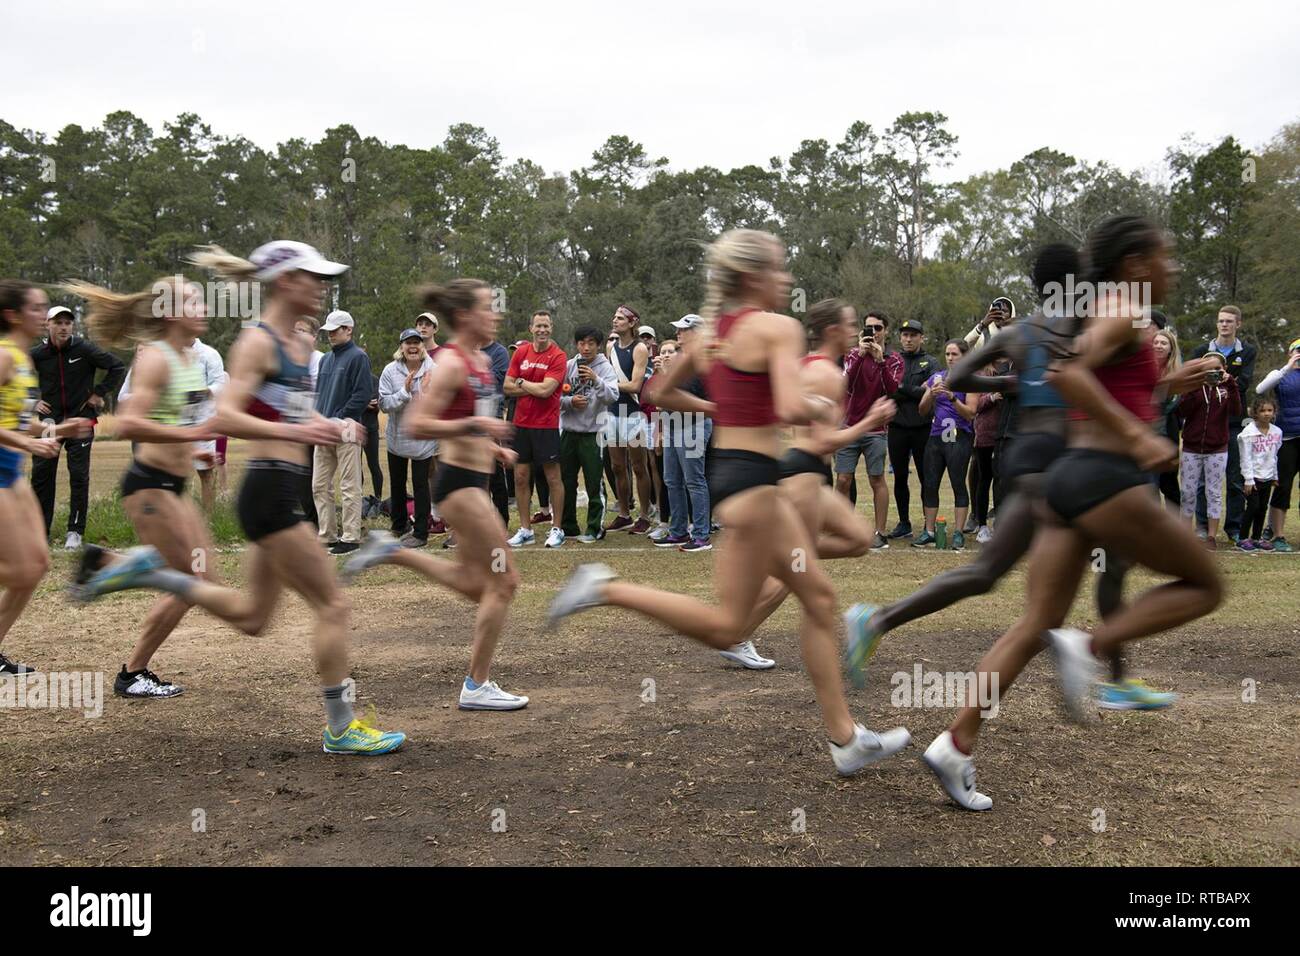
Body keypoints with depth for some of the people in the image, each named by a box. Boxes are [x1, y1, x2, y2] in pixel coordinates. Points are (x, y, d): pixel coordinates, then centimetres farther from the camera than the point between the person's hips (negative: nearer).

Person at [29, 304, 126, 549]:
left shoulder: (84, 349, -9)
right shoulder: (37, 354, -2)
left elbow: (118, 367, -4)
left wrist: (100, 393, -5)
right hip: (49, 421, 2)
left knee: (79, 476, -1)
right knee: (41, 474, 2)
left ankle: (76, 531, 8)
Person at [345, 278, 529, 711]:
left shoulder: (480, 360, 12)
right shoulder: (451, 362, -15)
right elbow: (416, 425, -22)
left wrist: (493, 448, 15)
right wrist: (475, 424, -26)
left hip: (472, 480, 10)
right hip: (460, 480, -10)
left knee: (473, 583, 18)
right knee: (503, 581, -4)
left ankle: (391, 551, 24)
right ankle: (477, 686, 6)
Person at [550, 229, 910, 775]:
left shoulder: (711, 329, 13)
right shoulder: (778, 327, -11)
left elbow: (662, 394, 21)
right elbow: (792, 409, -25)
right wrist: (822, 409, -4)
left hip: (727, 465, 10)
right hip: (752, 477, -10)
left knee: (819, 596, 13)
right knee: (726, 628, -1)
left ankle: (845, 739, 18)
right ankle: (607, 589, -4)